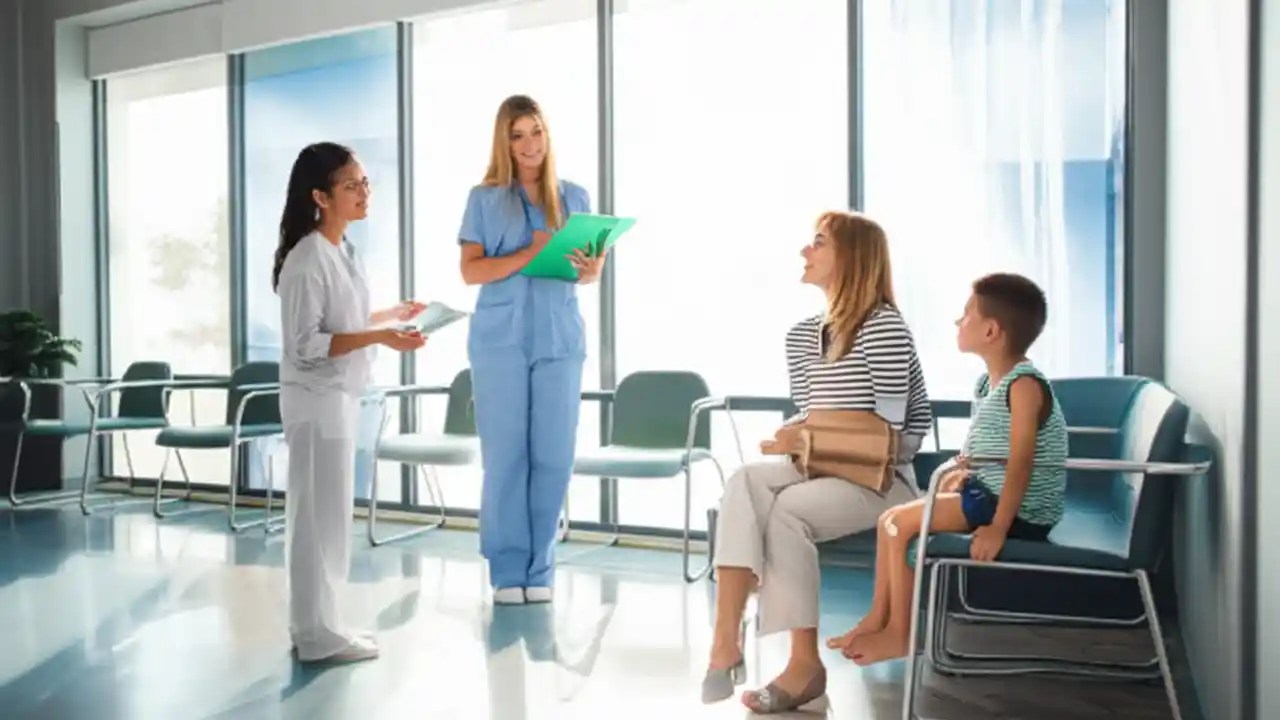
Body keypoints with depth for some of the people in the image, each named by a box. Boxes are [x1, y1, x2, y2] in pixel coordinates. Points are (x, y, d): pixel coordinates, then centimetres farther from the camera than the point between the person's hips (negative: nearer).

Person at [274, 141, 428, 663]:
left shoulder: (344, 252, 11)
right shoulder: (307, 260, -18)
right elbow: (306, 344, -21)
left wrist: (391, 314, 16)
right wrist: (380, 337, -27)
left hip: (340, 397, 9)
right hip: (316, 399, -9)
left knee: (327, 514, 14)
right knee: (321, 514, -2)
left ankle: (315, 625, 24)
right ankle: (318, 634, 9)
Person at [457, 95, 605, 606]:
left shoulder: (574, 197, 12)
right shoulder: (485, 198, 5)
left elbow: (589, 273, 14)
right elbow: (470, 271, -4)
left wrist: (590, 268, -10)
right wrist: (527, 255, -18)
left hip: (560, 340, 2)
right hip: (500, 340, -2)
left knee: (554, 457, 1)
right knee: (505, 457, 0)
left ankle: (539, 569, 13)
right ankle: (507, 570, 10)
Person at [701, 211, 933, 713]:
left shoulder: (884, 328, -11)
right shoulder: (802, 336, 12)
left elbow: (889, 430, -14)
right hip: (819, 470, 6)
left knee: (787, 509, -31)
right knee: (746, 482, -25)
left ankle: (804, 661, -19)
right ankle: (726, 640, -33)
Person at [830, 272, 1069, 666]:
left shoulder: (1024, 384, -19)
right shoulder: (987, 383, 11)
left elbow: (1021, 462, -25)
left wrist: (998, 527, -27)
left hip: (1018, 510, -10)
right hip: (984, 492, 10)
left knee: (900, 523, -14)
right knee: (891, 520, 7)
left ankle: (900, 634, -1)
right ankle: (878, 619, 14)